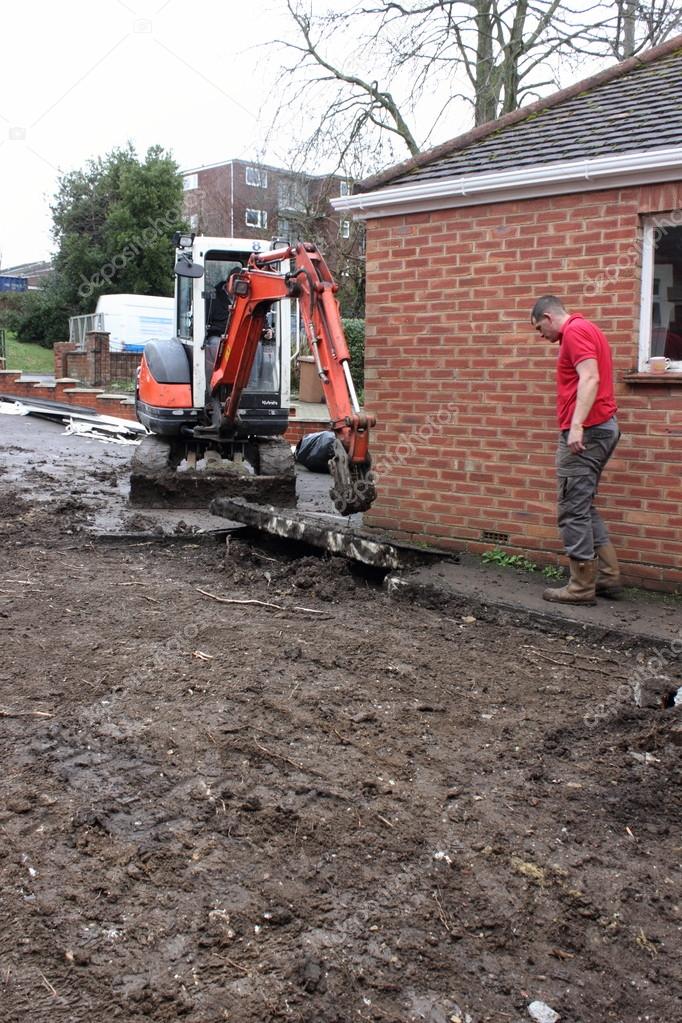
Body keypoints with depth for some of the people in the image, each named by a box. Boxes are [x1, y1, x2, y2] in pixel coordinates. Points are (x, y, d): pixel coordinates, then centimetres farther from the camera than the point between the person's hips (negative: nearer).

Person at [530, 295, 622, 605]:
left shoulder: (575, 331, -11)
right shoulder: (585, 329, 21)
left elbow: (590, 379, -23)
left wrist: (577, 425, -30)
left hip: (585, 431, -11)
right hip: (602, 427, 11)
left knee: (572, 510, -4)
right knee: (583, 508, 16)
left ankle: (582, 586, 2)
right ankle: (608, 576, 18)